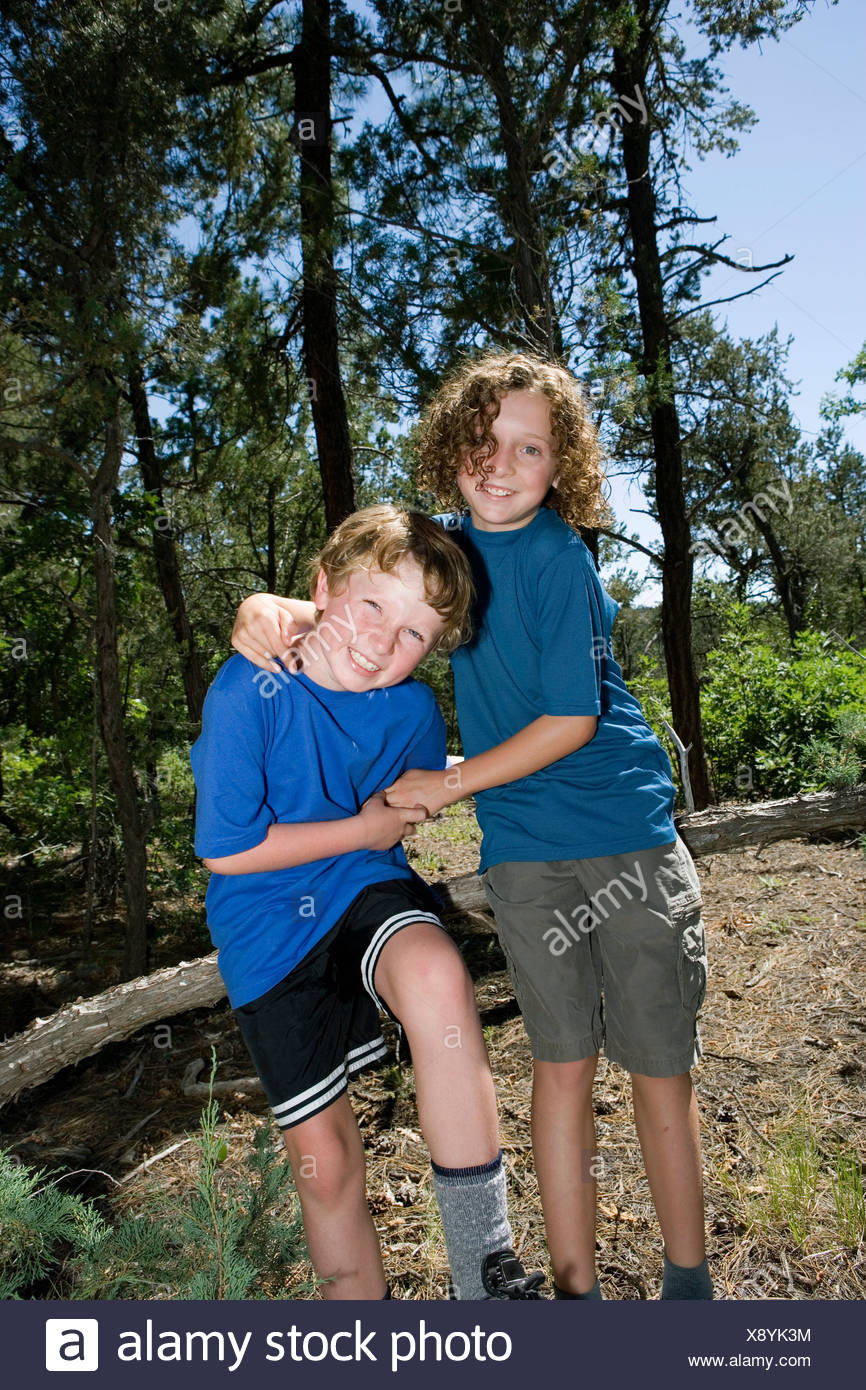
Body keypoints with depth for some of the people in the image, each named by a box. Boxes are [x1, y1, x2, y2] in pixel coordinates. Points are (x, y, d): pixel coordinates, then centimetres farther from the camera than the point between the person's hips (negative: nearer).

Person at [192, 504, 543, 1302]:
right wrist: (364, 828, -14)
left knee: (437, 973, -34)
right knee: (323, 1155, 6)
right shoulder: (249, 693, -24)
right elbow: (225, 849, -18)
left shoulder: (412, 707, -10)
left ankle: (486, 1269, -19)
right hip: (270, 928, -1)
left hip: (369, 892, 1)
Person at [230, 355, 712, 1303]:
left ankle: (687, 1278, 28)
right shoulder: (446, 546, 5)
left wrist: (448, 784, -8)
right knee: (560, 1063, 10)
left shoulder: (558, 553, -11)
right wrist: (267, 608, -11)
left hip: (629, 832, -3)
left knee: (659, 1064, 7)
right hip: (524, 846, 3)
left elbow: (571, 719, -13)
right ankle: (573, 1285, 25)